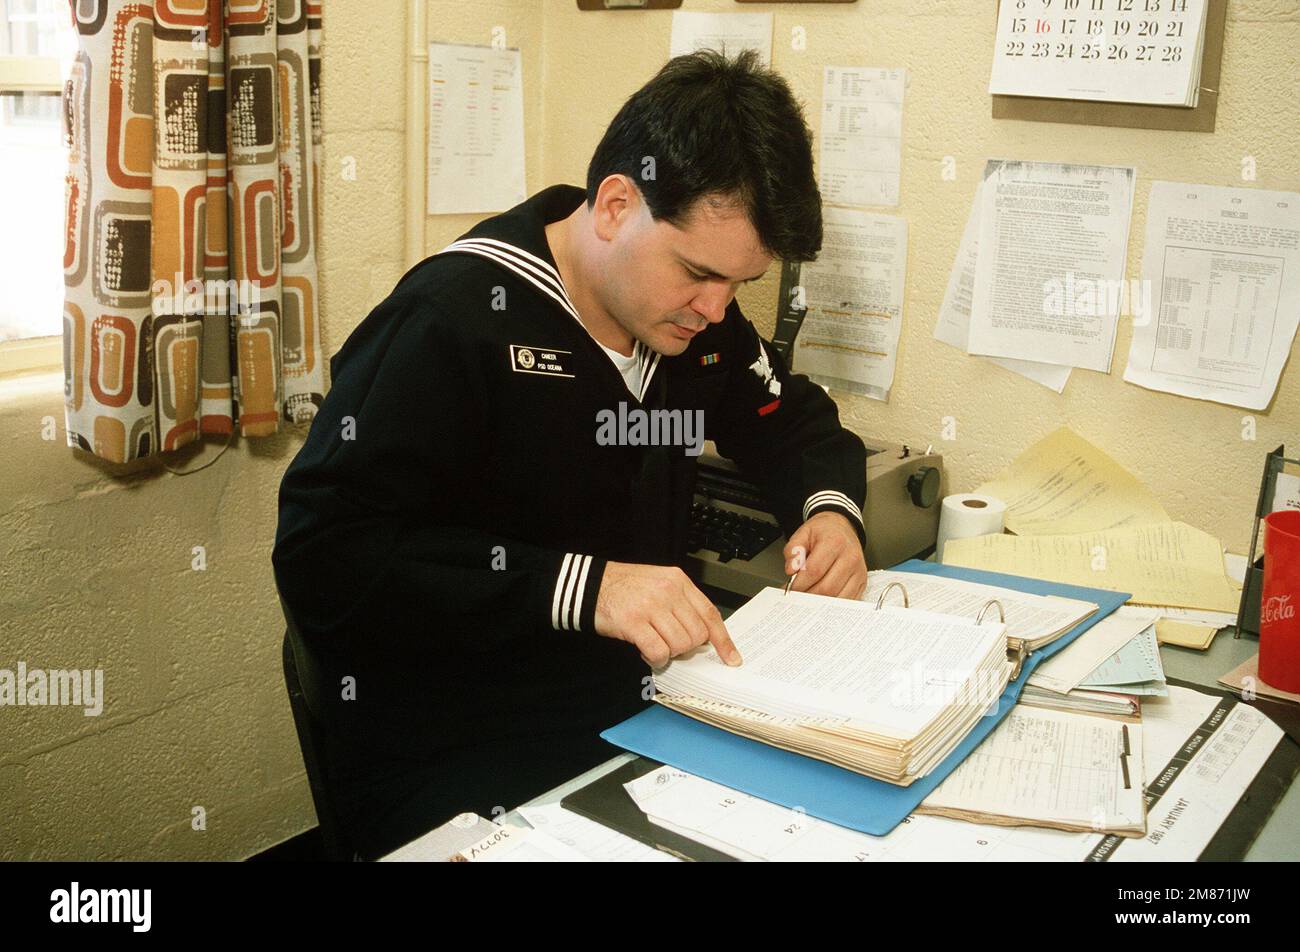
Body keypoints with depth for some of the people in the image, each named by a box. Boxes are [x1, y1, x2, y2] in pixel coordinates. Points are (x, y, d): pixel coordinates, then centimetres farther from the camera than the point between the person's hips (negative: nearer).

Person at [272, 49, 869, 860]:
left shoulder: (693, 316, 5)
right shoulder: (454, 321, -18)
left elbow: (797, 422, 20)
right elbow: (324, 561, -23)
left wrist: (831, 508, -3)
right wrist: (581, 586, -31)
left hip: (635, 717, 7)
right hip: (449, 766, -6)